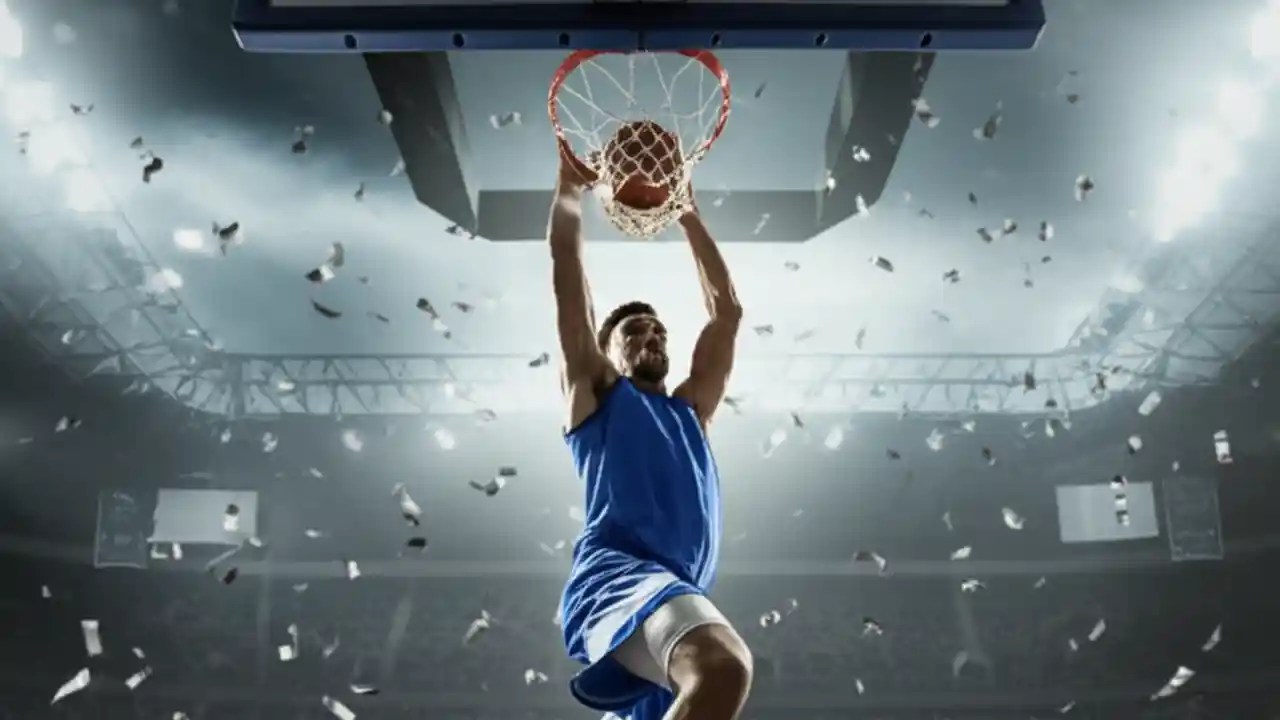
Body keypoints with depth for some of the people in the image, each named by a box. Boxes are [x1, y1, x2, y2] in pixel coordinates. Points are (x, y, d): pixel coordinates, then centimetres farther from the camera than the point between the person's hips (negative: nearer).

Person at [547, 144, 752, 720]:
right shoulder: (596, 393, 23)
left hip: (677, 596, 7)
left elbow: (726, 310, 40)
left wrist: (689, 216, 43)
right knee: (724, 668, -37)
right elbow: (566, 270, 20)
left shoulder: (689, 410, 36)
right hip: (619, 573, -7)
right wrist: (570, 183, 29)